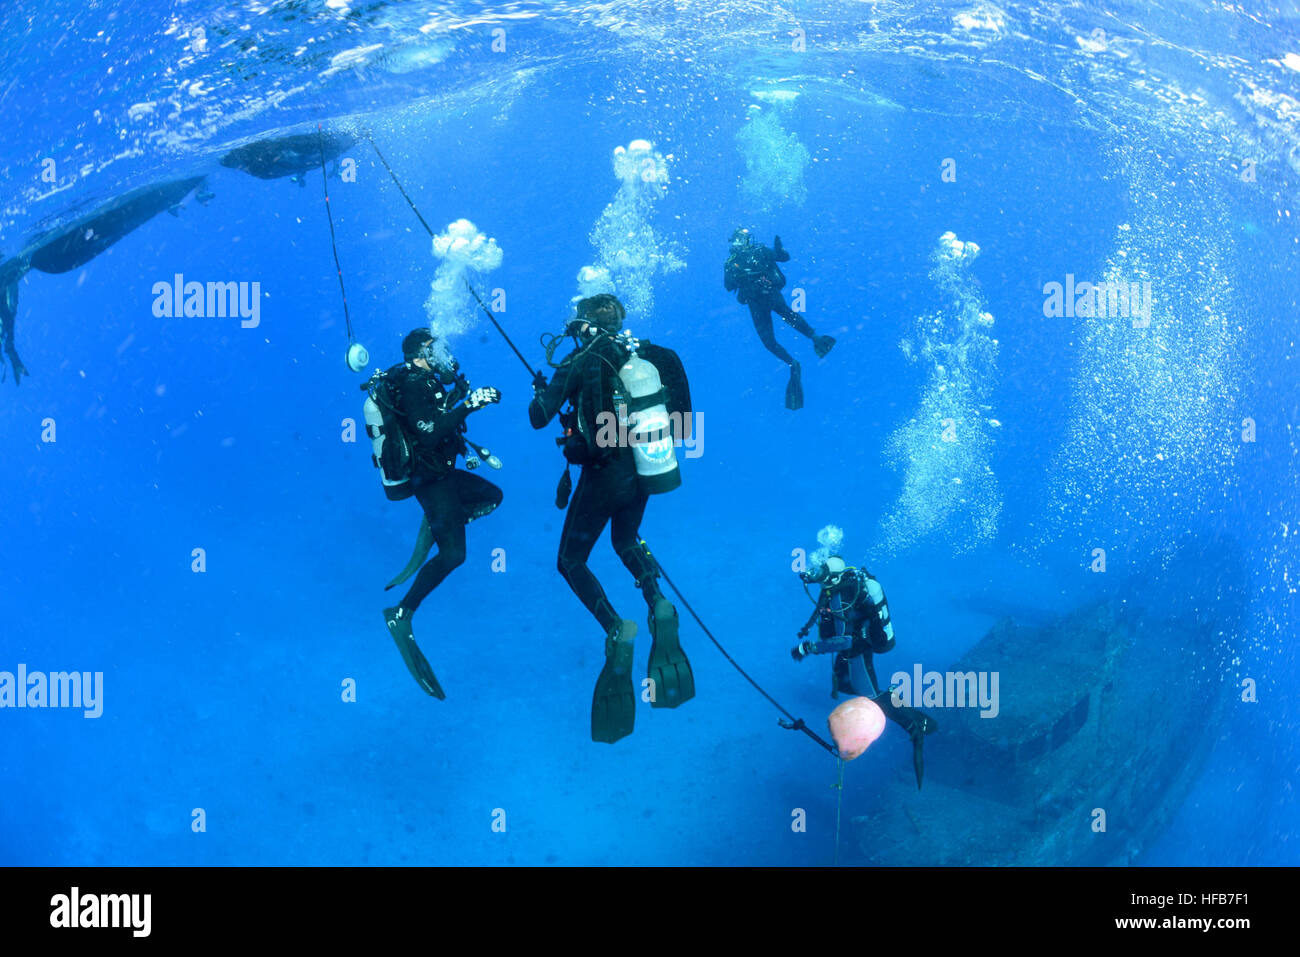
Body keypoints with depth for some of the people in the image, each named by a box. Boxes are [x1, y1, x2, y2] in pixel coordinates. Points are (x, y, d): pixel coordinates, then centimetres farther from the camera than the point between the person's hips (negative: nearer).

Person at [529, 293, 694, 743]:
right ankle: (659, 605, 6)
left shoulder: (580, 362, -14)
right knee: (626, 541, 31)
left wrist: (540, 391, 7)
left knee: (571, 562, 12)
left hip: (602, 477, -6)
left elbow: (539, 418, -14)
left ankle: (617, 629, -10)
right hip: (641, 472, 6)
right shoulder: (642, 354, 0)